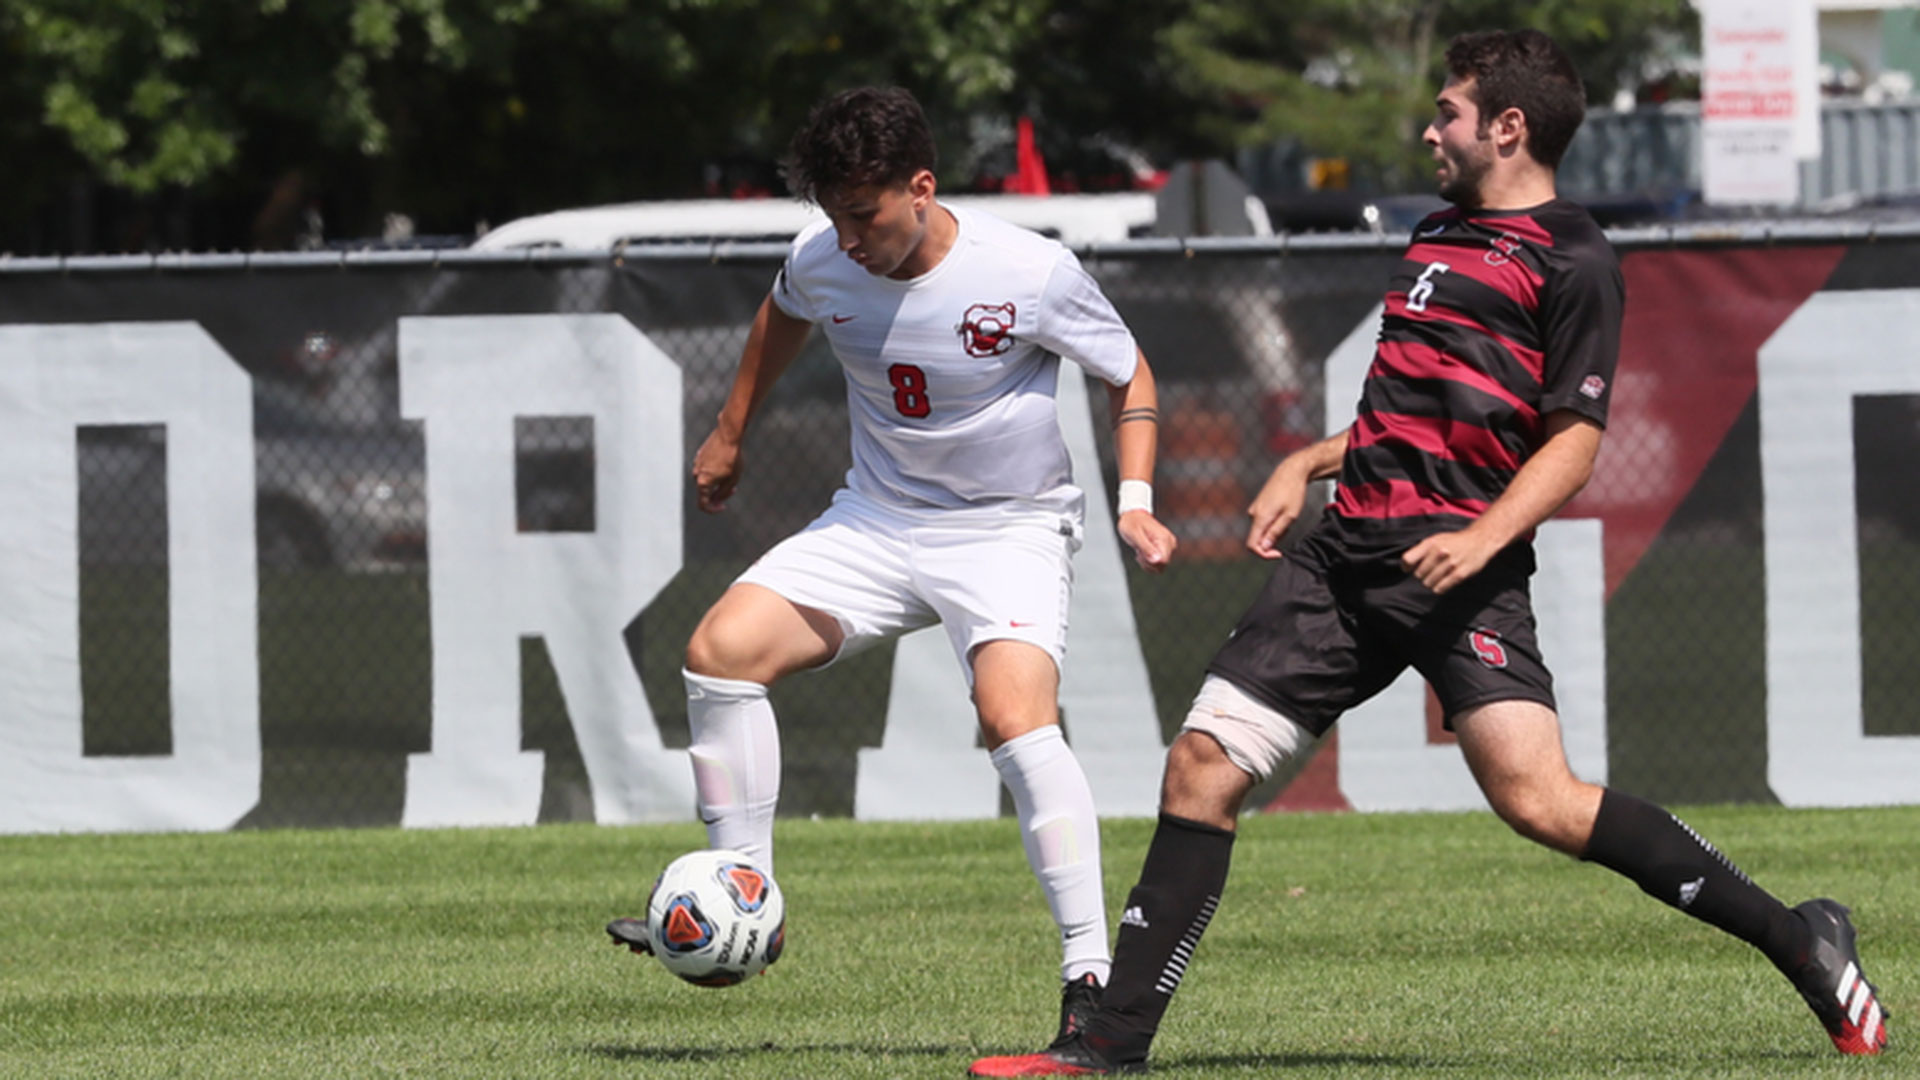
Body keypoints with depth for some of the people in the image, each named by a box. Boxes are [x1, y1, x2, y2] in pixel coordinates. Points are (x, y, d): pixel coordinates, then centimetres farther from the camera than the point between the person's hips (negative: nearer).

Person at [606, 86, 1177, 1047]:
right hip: (877, 522, 5)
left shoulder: (1030, 274, -20)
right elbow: (783, 317, 20)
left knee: (1015, 719, -29)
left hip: (1009, 529, -5)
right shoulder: (821, 263, -7)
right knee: (720, 649, -11)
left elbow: (1129, 375, -5)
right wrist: (730, 434, 26)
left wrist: (1135, 502, -18)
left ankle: (1089, 976, -24)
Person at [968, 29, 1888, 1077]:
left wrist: (1483, 537, -23)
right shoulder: (1439, 235, 22)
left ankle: (1796, 938, -10)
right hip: (1350, 552, 8)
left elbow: (1573, 438, -10)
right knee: (1201, 762, 0)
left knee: (1539, 800, -22)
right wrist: (1310, 462, 21)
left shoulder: (1572, 262, -3)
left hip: (1456, 568, -8)